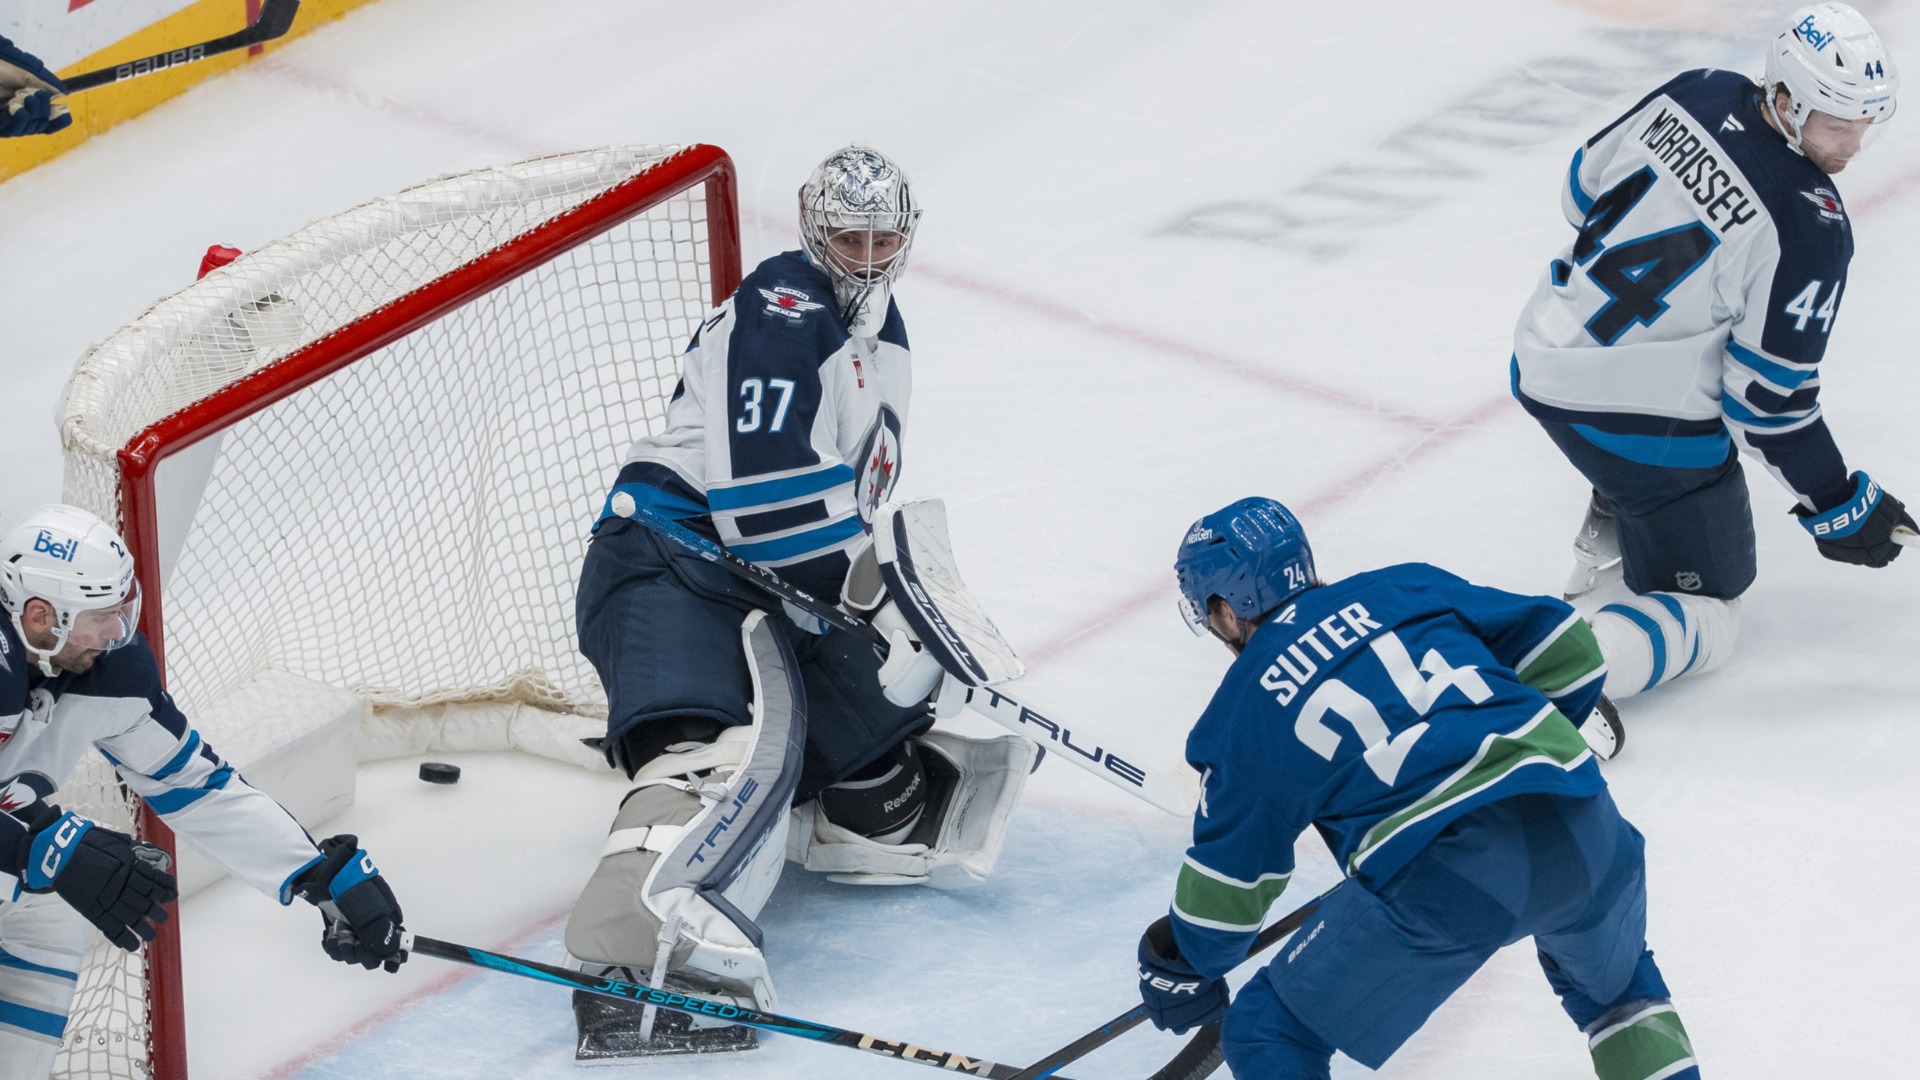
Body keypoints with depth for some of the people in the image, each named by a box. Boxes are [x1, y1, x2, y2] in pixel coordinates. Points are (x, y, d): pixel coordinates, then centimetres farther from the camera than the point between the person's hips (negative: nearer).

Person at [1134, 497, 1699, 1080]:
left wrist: (1180, 972, 38)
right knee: (1615, 979, 37)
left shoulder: (1237, 718, 14)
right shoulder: (1409, 588, 20)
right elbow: (1564, 650, 20)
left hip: (1440, 878, -4)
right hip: (1575, 823, 4)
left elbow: (1225, 886, 19)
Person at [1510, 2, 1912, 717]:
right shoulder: (1808, 229, -23)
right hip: (1645, 426, -8)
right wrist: (1837, 507, -4)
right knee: (1705, 619, 5)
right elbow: (1767, 400, -18)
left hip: (1544, 356, 8)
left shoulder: (1697, 95, -4)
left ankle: (1598, 566, 41)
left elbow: (1585, 190, 13)